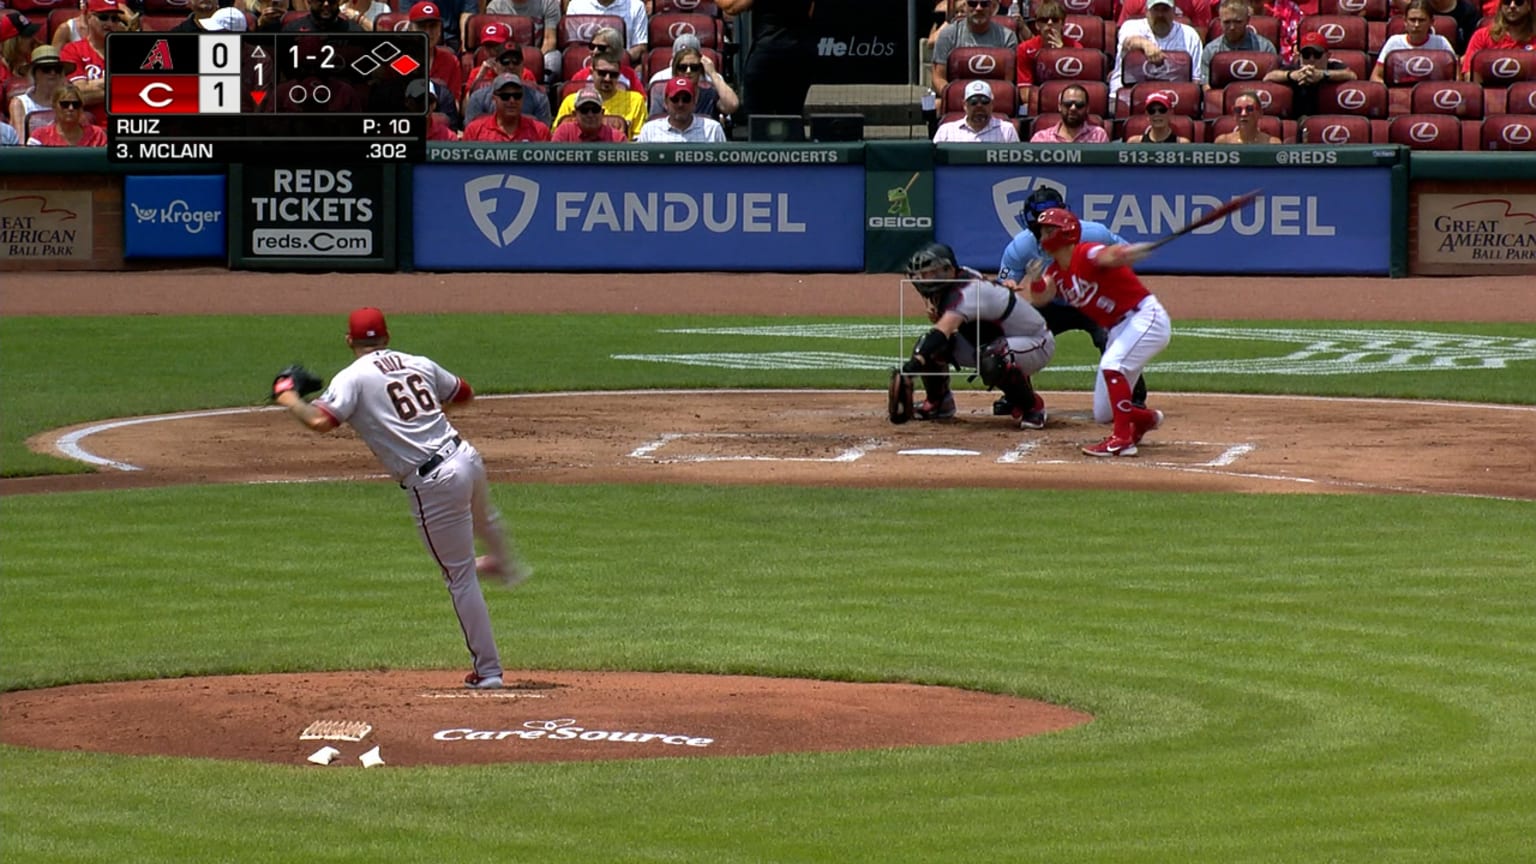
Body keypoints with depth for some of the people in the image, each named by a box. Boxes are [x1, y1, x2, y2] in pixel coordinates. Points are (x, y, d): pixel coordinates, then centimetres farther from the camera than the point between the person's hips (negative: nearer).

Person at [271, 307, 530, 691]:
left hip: (432, 484, -6)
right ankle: (507, 565, 71)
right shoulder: (420, 364, 11)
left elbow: (320, 421, -20)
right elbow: (464, 394, 25)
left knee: (460, 577, 4)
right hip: (466, 457, 6)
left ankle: (487, 669, 12)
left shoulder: (353, 378, -7)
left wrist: (287, 396, -2)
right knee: (484, 519, 40)